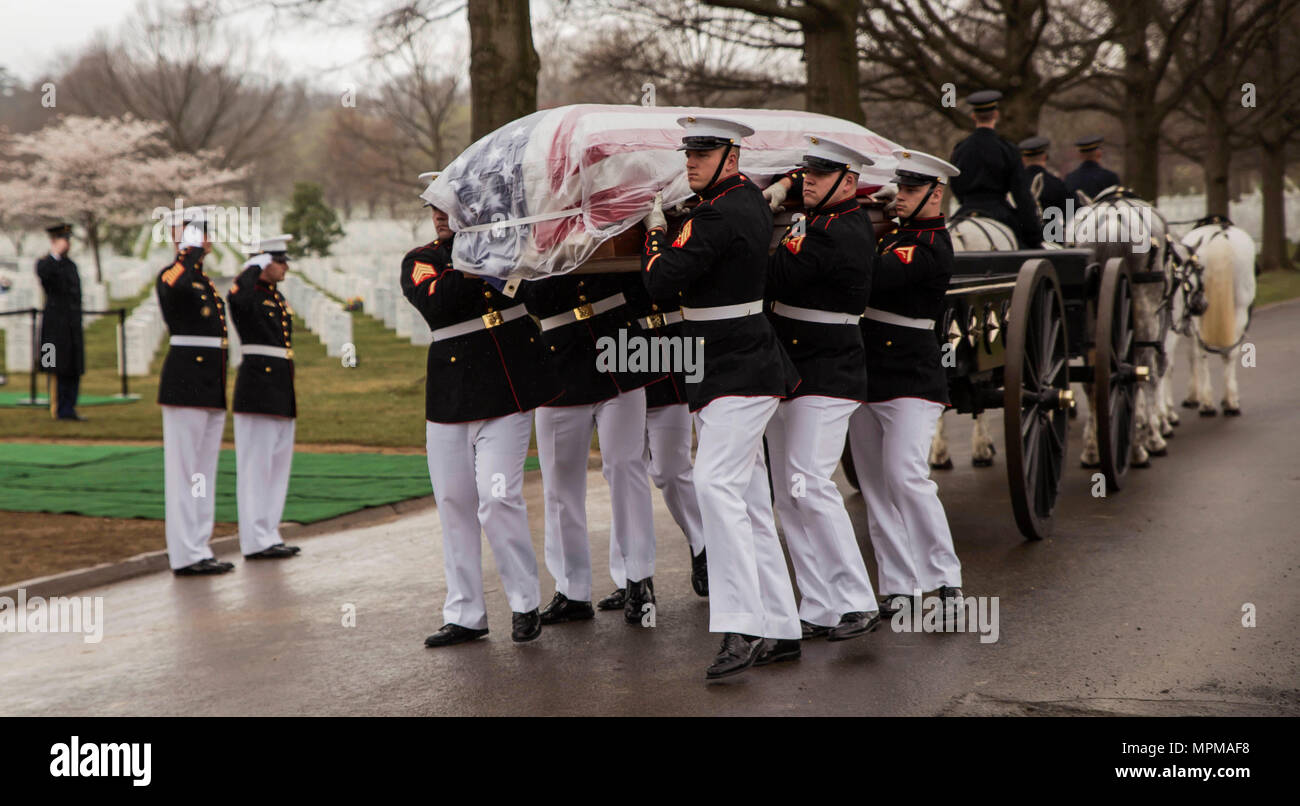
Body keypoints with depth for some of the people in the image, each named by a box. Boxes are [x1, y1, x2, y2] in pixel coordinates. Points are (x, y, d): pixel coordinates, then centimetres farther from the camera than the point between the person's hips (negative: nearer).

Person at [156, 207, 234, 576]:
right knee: (184, 470, -6)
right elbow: (175, 289, -35)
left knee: (204, 470, 11)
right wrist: (188, 252, -21)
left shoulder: (204, 281, 19)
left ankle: (199, 549, 17)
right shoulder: (171, 275, -8)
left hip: (211, 388, 9)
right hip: (185, 385, -9)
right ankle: (186, 555, -3)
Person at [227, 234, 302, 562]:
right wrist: (256, 266, -20)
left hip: (281, 389, 9)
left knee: (278, 464, 12)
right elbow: (238, 296, -37)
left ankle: (269, 535, 19)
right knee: (256, 466, -5)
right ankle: (256, 541, -1)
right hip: (257, 389, -9)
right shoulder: (250, 295, -10)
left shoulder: (277, 297, 17)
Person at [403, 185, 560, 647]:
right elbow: (437, 300, -13)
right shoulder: (420, 261, 6)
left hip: (508, 392, -3)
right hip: (450, 397, 3)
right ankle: (464, 615, 16)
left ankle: (525, 604, 6)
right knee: (454, 503, 6)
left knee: (498, 497, -11)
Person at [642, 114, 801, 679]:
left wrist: (655, 227, -2)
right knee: (748, 500, 11)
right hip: (740, 371, 11)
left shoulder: (719, 215, -18)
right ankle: (780, 628, 15)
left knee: (716, 483, -21)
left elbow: (661, 280, -20)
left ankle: (741, 627, -26)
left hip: (737, 374, -11)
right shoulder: (750, 198, 12)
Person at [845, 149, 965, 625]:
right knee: (875, 486, 6)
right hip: (867, 378, 9)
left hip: (912, 380, -9)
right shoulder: (898, 235, 17)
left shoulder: (931, 246, -13)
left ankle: (947, 579, -6)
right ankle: (897, 586, 10)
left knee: (906, 475, -15)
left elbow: (873, 277, -26)